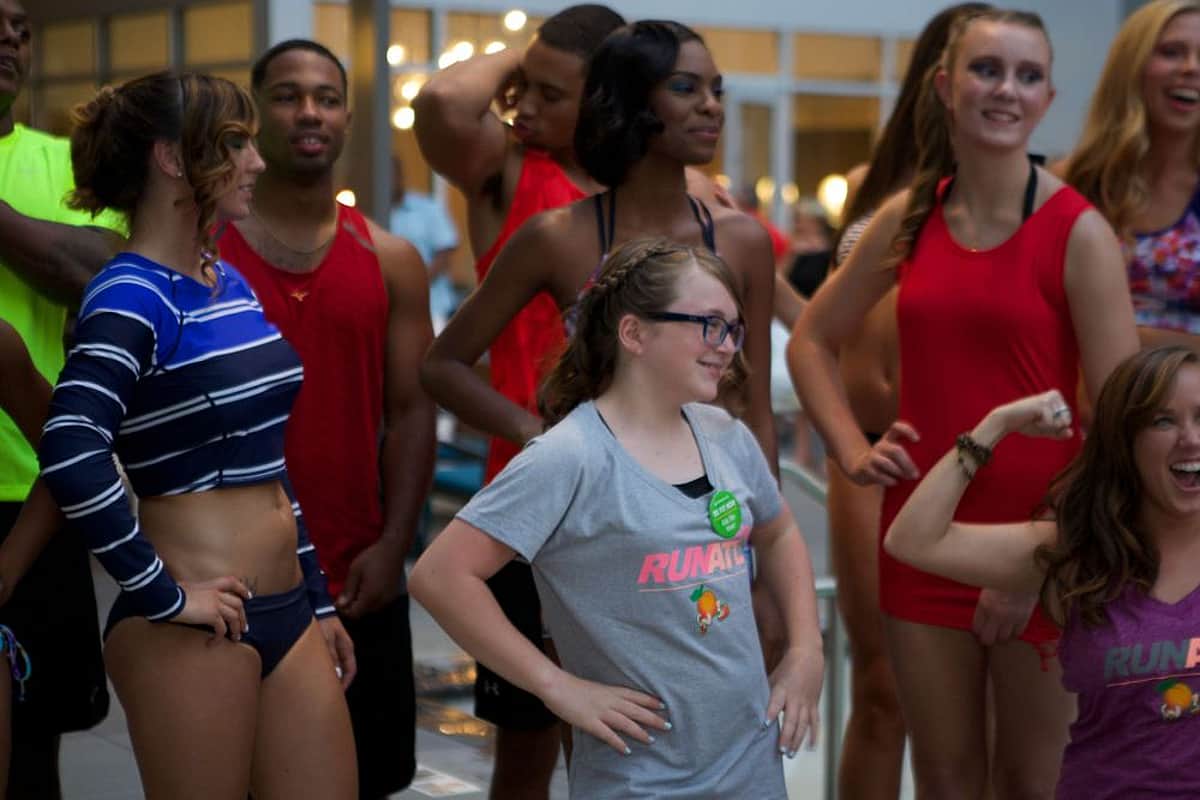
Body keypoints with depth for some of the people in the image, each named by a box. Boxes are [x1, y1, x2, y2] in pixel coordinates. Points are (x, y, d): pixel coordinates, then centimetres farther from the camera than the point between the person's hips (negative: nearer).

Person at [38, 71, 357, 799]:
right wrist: (164, 597, -21)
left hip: (285, 611, 8)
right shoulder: (132, 297, -13)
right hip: (193, 630, -8)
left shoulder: (232, 284, 12)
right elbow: (71, 458, -29)